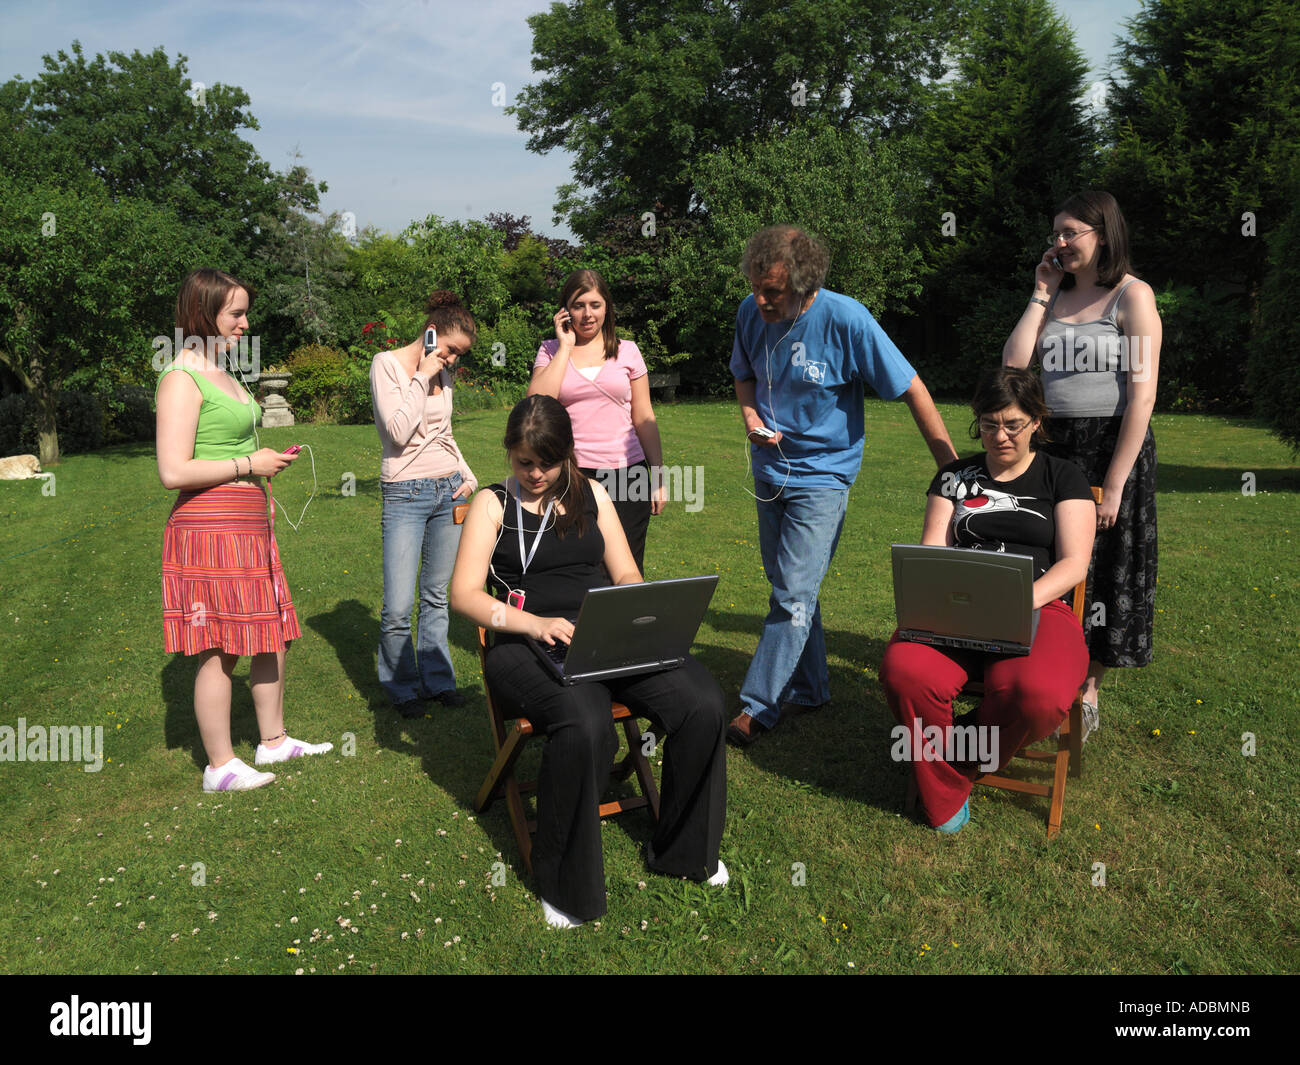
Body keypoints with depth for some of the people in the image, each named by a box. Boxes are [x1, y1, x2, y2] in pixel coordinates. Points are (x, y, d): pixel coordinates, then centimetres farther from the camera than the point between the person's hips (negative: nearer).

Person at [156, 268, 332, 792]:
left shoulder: (219, 371, 16)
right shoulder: (182, 379, -13)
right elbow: (173, 471, -20)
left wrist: (261, 476, 15)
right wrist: (250, 464, -13)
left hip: (247, 527, 10)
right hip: (211, 529, -10)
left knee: (272, 635, 15)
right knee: (219, 651, -1)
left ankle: (273, 741, 30)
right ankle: (221, 767, 12)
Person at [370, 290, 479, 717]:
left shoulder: (442, 373, 12)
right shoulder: (387, 364, -5)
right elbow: (399, 432, -17)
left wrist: (468, 477, 8)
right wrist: (422, 378, -11)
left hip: (449, 491, 6)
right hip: (406, 494, -5)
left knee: (437, 597, 11)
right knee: (398, 609, -6)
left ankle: (438, 681, 23)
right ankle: (403, 687, 15)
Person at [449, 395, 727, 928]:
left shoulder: (591, 495, 18)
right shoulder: (492, 504, 8)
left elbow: (627, 575, 15)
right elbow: (464, 593, -3)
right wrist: (534, 622, -19)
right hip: (526, 644, -3)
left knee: (703, 702, -22)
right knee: (586, 723, -36)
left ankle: (684, 851, 2)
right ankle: (566, 885, -14)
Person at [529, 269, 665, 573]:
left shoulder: (627, 351, 10)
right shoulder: (551, 351, 8)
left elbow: (644, 419, 12)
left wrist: (658, 478, 8)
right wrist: (566, 346, -5)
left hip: (626, 473, 1)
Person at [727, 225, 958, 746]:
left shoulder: (846, 320, -21)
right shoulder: (751, 312, -6)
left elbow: (913, 391, -15)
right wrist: (751, 414, -8)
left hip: (822, 474, -6)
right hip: (770, 469, 6)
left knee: (794, 597, -9)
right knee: (788, 587, 14)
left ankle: (756, 707, 0)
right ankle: (809, 688, 29)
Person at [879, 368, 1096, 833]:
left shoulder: (1063, 477, 13)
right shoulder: (956, 475, 19)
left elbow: (1074, 563, 2)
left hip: (1039, 609, -1)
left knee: (1038, 695, -37)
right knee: (904, 672, -32)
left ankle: (956, 769, -6)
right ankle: (945, 796, -8)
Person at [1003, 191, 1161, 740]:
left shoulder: (1132, 295, -6)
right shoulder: (1057, 296, 12)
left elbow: (1142, 395, -13)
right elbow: (1013, 362, 1)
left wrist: (1114, 484, -17)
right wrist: (1041, 295, 1)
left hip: (1112, 448, -5)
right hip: (1052, 447, 5)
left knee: (1101, 570, 6)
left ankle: (1088, 690, 20)